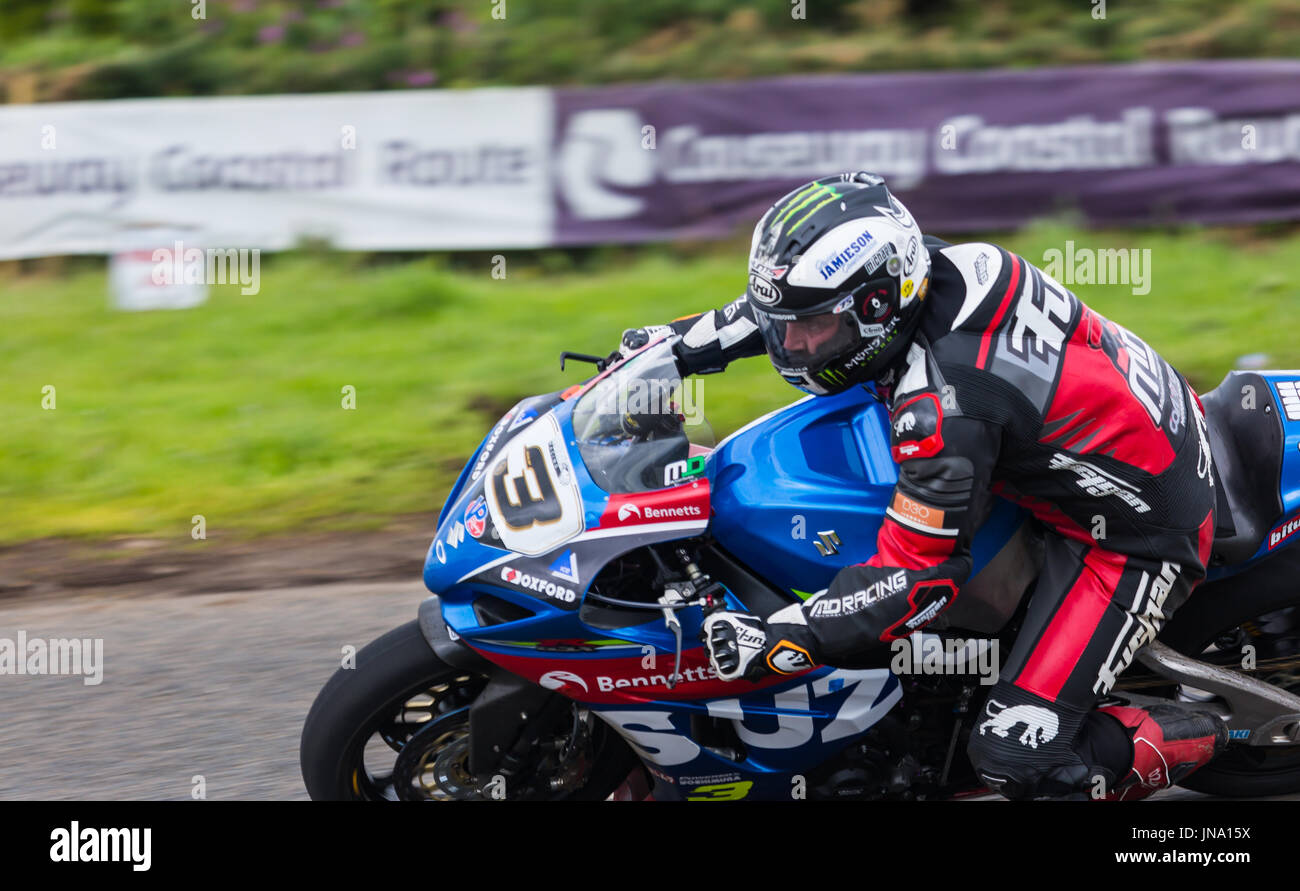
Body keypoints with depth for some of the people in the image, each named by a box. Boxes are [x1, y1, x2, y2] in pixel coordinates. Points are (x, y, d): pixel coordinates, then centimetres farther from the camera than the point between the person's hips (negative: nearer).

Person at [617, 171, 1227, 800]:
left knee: (1017, 755, -12)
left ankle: (1186, 742, 8)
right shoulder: (932, 265, -10)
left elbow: (921, 577, -28)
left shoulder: (943, 406, -33)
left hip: (1138, 539, -9)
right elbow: (794, 303, 11)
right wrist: (683, 340, 11)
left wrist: (778, 641, -28)